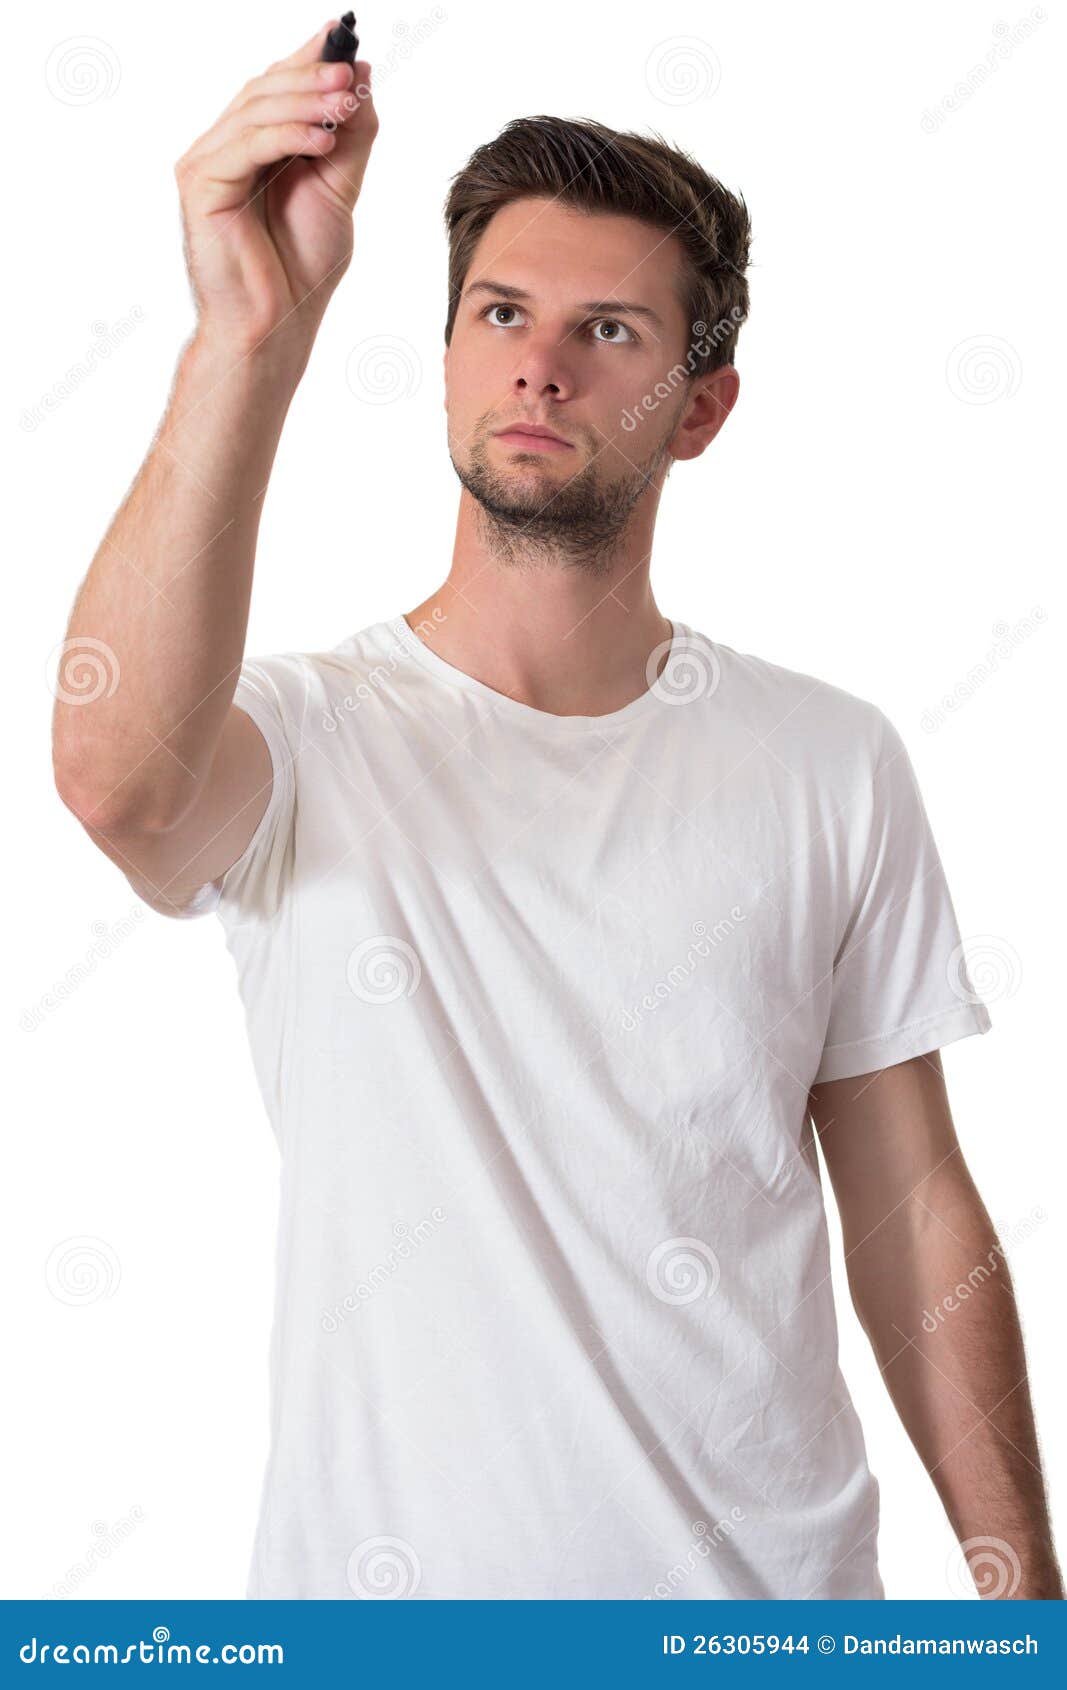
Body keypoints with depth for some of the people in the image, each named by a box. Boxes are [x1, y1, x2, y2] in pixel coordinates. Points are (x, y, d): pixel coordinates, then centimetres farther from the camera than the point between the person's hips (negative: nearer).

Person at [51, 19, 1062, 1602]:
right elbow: (117, 782, -34)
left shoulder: (833, 762, -2)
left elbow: (913, 1208, 2)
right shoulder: (300, 736, -9)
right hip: (390, 1575, -1)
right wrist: (250, 336, -39)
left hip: (772, 1578, 2)